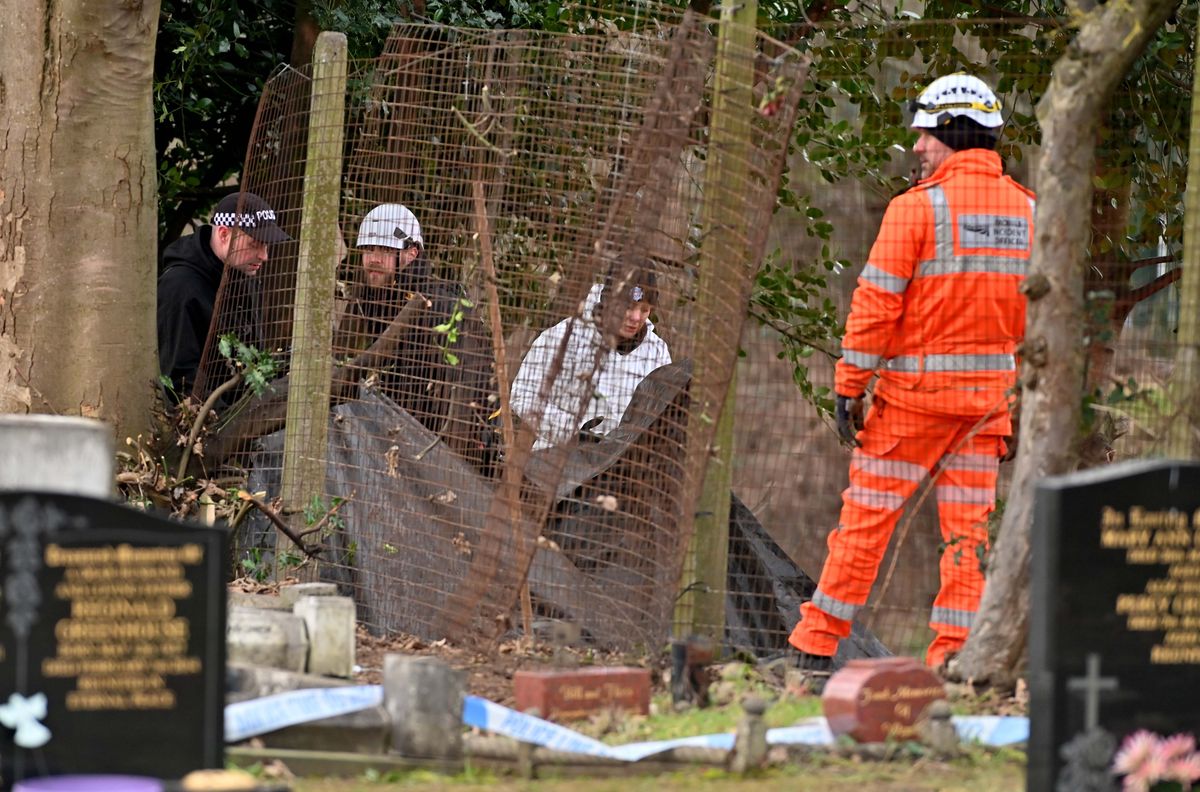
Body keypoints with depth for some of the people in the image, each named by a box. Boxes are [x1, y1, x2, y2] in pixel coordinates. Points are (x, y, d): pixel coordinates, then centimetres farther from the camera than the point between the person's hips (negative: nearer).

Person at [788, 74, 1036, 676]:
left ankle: (817, 645, 7)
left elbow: (877, 303, -12)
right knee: (969, 526, 8)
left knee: (867, 514, 3)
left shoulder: (918, 206, -12)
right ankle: (954, 655, 5)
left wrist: (849, 385, -7)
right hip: (990, 390, 5)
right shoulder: (1026, 209, 6)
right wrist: (1027, 393, 17)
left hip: (916, 386, -5)